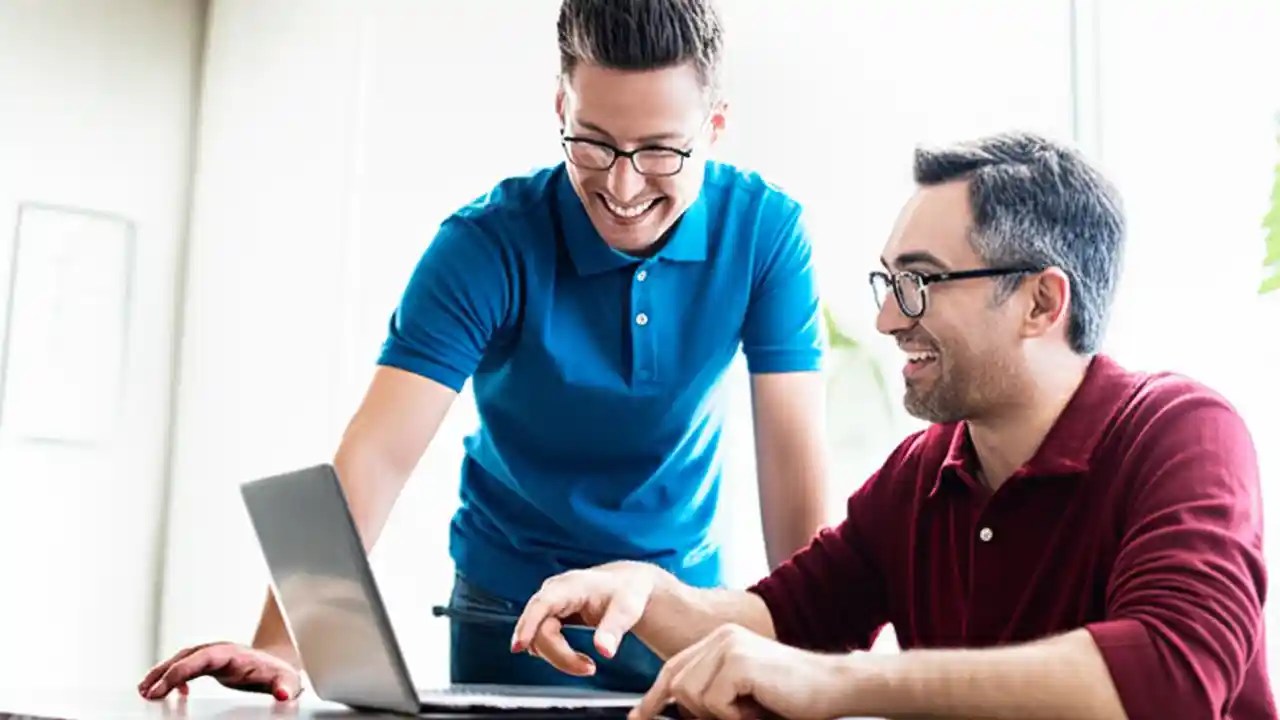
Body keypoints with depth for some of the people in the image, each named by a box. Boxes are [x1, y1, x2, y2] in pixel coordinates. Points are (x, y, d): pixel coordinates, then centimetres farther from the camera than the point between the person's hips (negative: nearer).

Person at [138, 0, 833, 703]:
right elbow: (377, 452, -29)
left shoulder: (765, 229, -16)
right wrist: (281, 646, -40)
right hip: (513, 609, -1)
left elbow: (793, 460, -17)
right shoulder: (487, 243, -21)